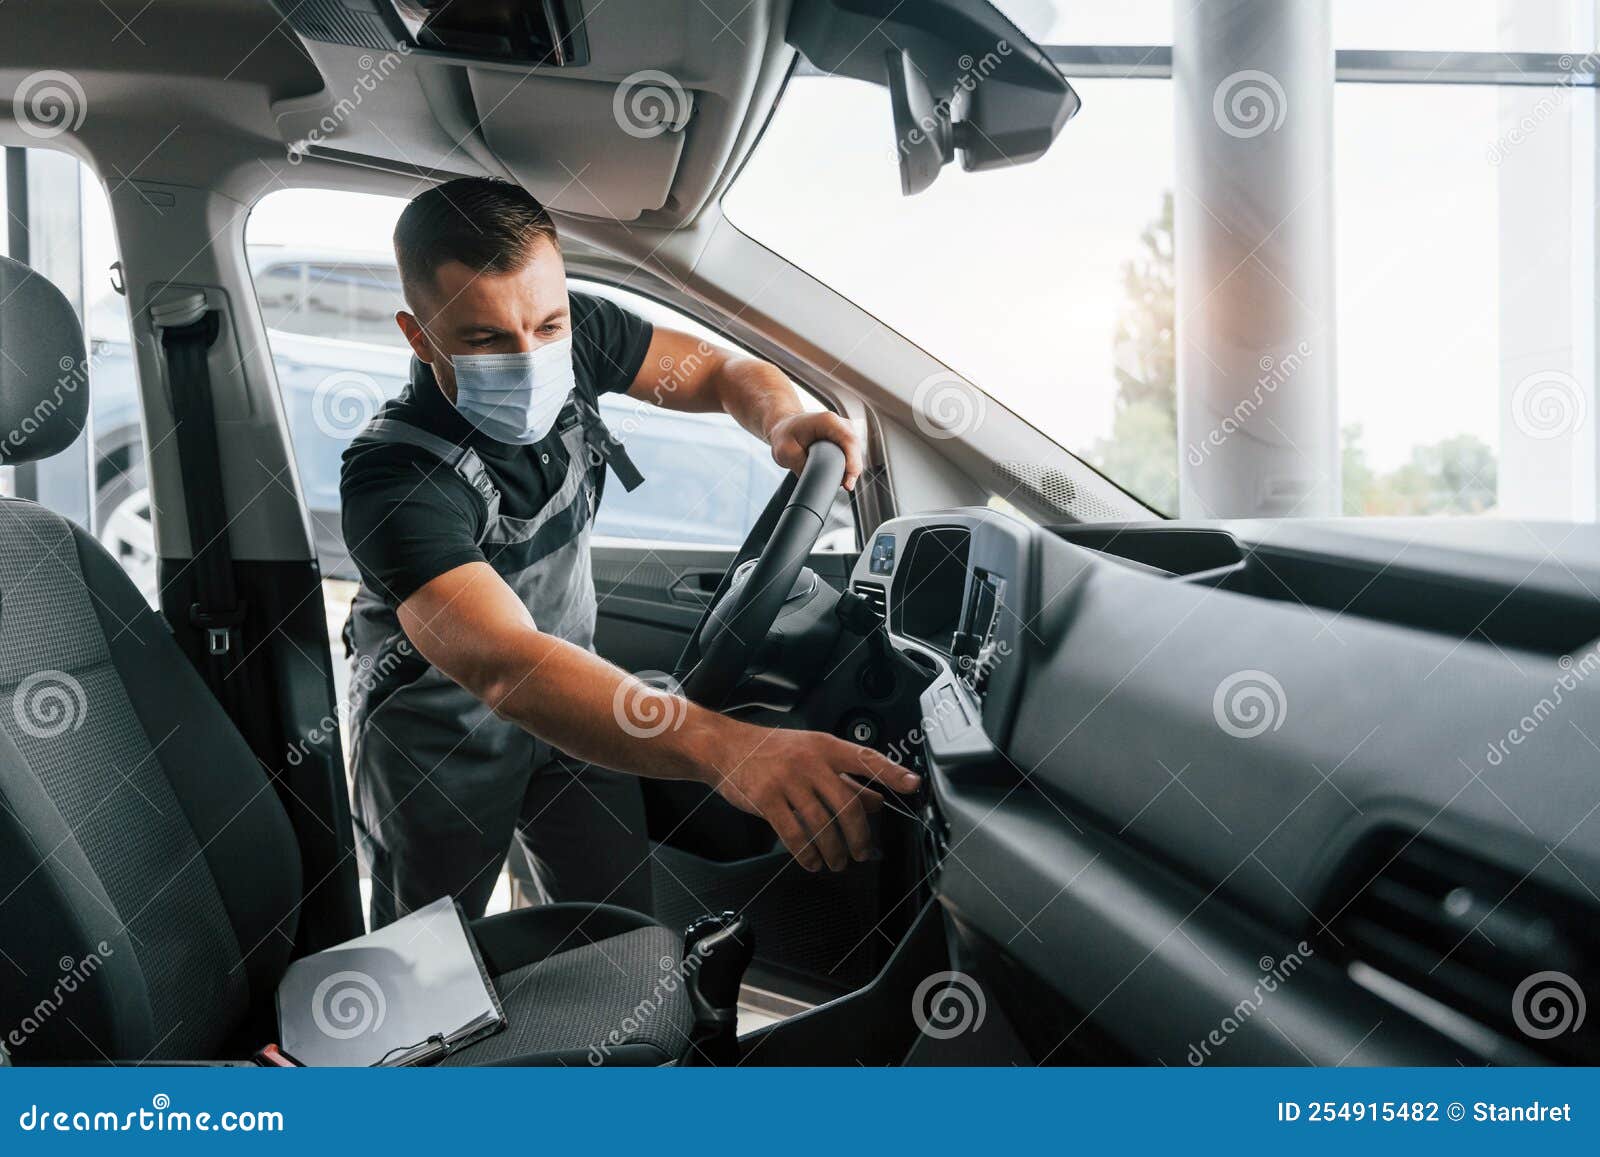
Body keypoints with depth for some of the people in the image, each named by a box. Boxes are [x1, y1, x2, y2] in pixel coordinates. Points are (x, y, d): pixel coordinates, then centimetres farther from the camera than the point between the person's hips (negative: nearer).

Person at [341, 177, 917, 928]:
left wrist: (783, 419, -32)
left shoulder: (572, 333, -18)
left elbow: (725, 372, -5)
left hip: (565, 682, 5)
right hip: (440, 720, -4)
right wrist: (725, 747, -63)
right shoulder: (394, 477, -35)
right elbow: (503, 666, -49)